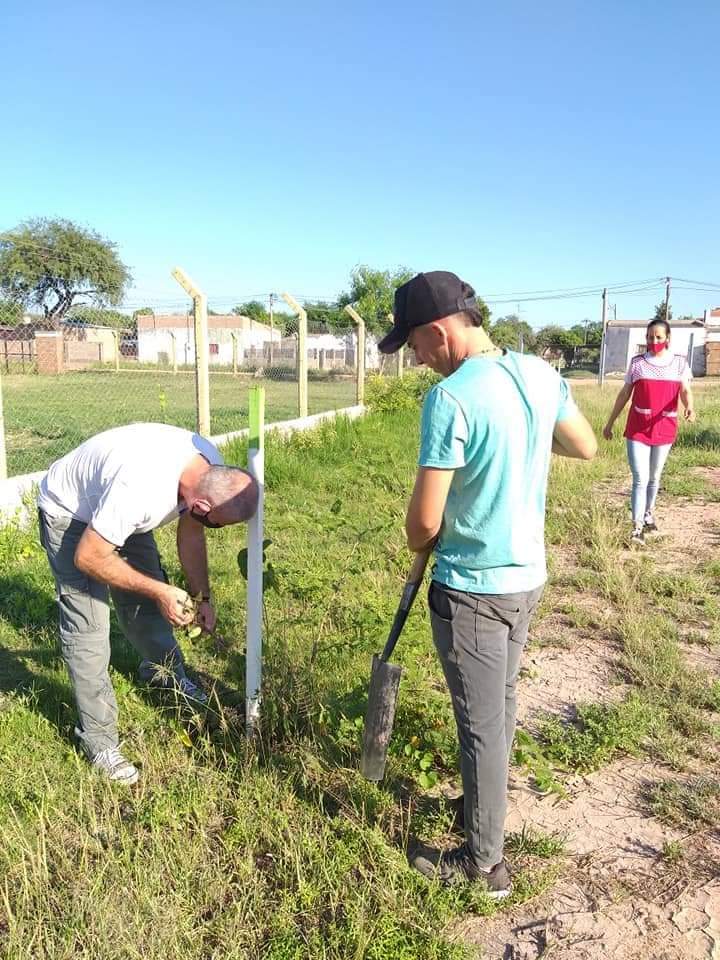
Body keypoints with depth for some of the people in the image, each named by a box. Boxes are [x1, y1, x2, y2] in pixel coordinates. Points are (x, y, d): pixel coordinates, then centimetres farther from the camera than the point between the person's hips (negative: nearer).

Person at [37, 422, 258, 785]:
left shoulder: (211, 468, -20)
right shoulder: (141, 490, -44)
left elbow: (191, 533, -2)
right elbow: (88, 557, -30)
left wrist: (202, 598, -3)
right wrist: (159, 591, -26)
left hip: (113, 509, 7)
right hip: (69, 514, -7)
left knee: (144, 602, 15)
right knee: (87, 628, -9)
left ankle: (164, 671, 42)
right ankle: (97, 738, 5)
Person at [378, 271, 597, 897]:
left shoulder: (450, 398, -24)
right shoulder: (540, 374, -1)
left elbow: (425, 520, -21)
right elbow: (586, 447, 14)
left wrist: (417, 543, 1)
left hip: (473, 588, -8)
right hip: (529, 575, 8)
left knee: (482, 724, 8)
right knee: (502, 703, 25)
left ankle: (484, 861, 26)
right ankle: (488, 803, 46)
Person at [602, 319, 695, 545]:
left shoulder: (679, 363, 1)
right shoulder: (637, 362, 0)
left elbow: (685, 391, -9)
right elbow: (624, 394, 6)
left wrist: (689, 407, -32)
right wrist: (610, 423, 8)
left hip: (664, 429, 2)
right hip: (637, 429, -1)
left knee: (654, 478, 16)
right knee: (640, 479, -8)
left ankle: (648, 515, 36)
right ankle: (637, 528, -7)